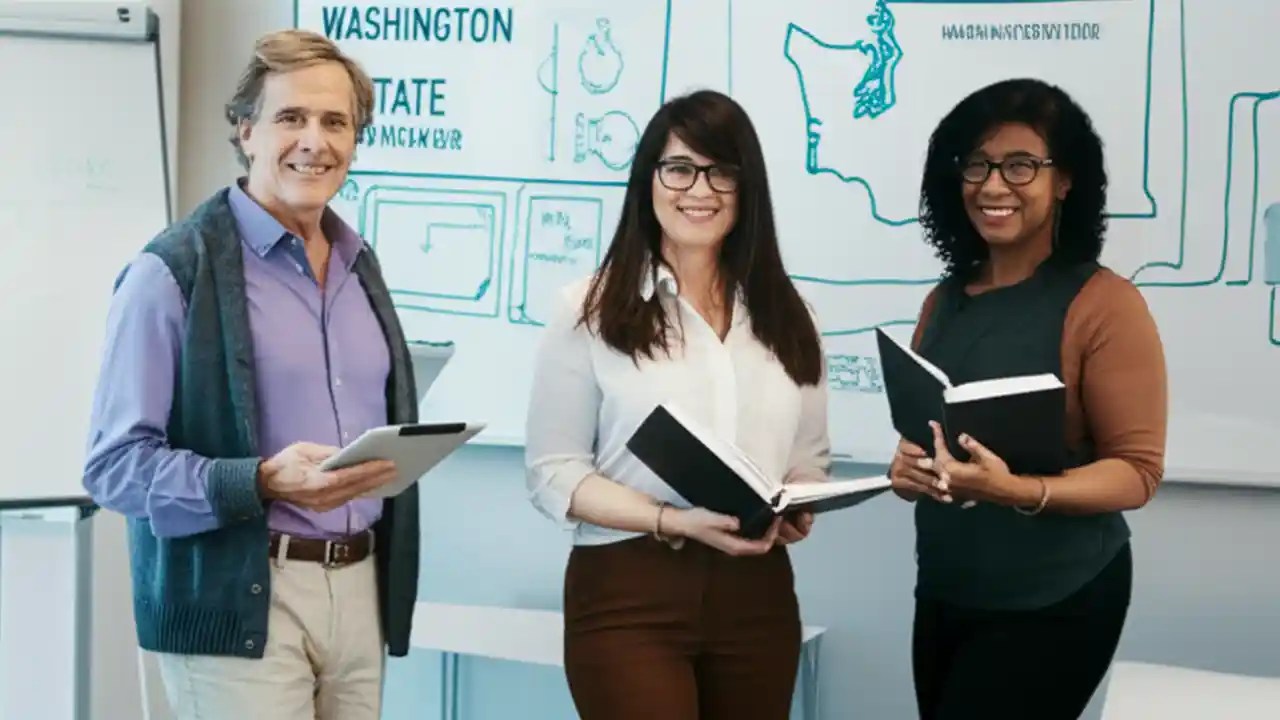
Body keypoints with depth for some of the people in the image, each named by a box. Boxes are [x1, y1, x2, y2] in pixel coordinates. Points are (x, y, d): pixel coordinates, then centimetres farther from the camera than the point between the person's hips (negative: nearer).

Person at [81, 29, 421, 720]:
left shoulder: (359, 265, 13)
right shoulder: (173, 271, -9)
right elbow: (116, 465, -13)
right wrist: (263, 482, -24)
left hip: (358, 587, 6)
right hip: (238, 603, -6)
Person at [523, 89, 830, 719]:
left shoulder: (783, 317, 13)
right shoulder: (591, 310, -1)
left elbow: (810, 457, 15)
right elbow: (554, 473, -6)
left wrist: (798, 510, -8)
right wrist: (674, 521, -19)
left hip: (756, 592, 4)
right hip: (628, 594, -4)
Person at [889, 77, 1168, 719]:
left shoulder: (1103, 303, -12)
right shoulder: (944, 301, 7)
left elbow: (1137, 470, -14)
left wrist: (1017, 491, -28)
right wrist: (909, 468, -4)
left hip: (1053, 604, -6)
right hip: (942, 595, 6)